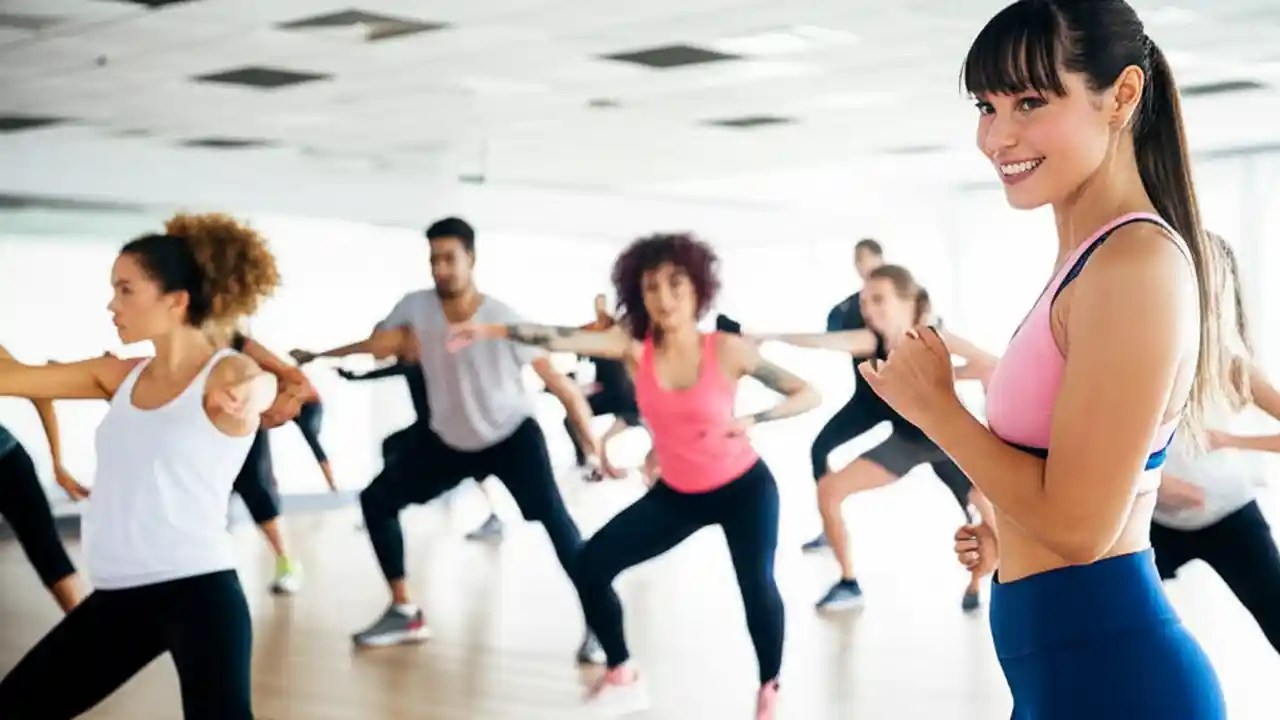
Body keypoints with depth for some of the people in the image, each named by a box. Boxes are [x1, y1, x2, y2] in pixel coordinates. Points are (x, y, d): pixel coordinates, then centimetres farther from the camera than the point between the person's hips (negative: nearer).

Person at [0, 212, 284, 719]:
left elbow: (261, 389, -31)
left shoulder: (225, 373, -8)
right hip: (117, 598, 8)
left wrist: (249, 393, -53)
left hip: (197, 591, -7)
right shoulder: (122, 377, 11)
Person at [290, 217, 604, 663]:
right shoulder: (416, 307, -14)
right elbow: (379, 345, 6)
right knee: (376, 500, 0)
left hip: (512, 435, -5)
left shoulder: (505, 321, -26)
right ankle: (404, 613, 11)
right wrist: (315, 356, 9)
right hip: (449, 440, 5)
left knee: (552, 517, -26)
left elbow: (559, 384, -23)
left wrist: (597, 449, -26)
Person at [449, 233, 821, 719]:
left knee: (757, 585, -19)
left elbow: (807, 395, -12)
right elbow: (564, 339, -26)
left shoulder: (727, 350, -18)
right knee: (592, 564, -7)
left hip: (743, 488, -3)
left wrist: (751, 420, -27)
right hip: (676, 494, 4)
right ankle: (621, 676, 13)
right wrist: (493, 331, -38)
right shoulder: (636, 347, -12)